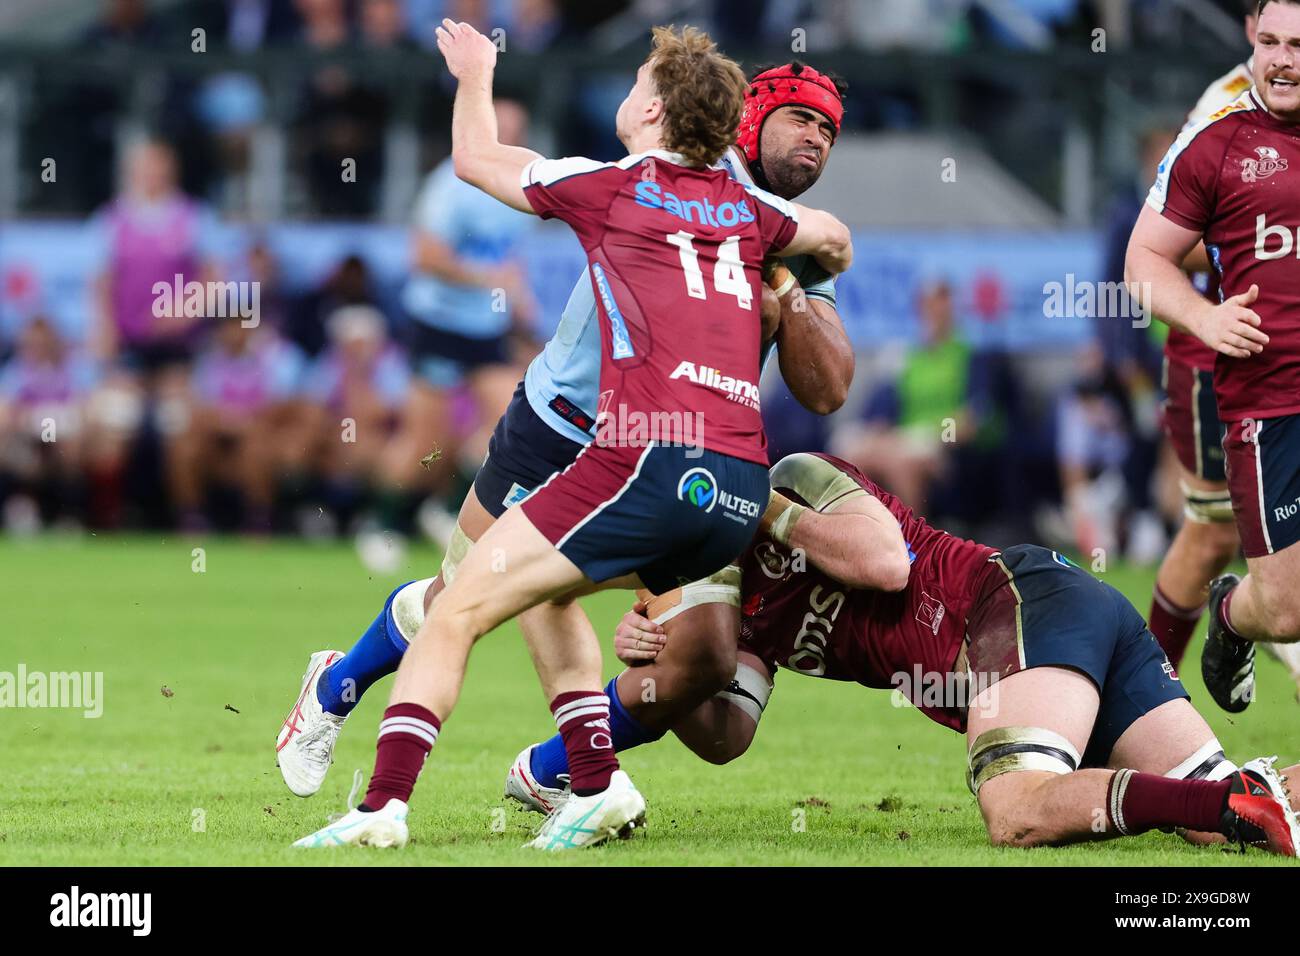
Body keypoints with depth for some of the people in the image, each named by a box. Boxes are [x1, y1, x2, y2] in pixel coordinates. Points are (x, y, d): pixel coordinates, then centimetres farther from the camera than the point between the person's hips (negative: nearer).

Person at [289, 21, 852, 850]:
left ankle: (385, 805, -14)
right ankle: (597, 785, 16)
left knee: (460, 608, -1)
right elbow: (832, 239, 42)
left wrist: (476, 76, 41)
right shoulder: (747, 209, 19)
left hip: (652, 461, -6)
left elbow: (475, 159, 24)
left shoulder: (610, 187, 6)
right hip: (744, 491, 6)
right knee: (547, 586, 28)